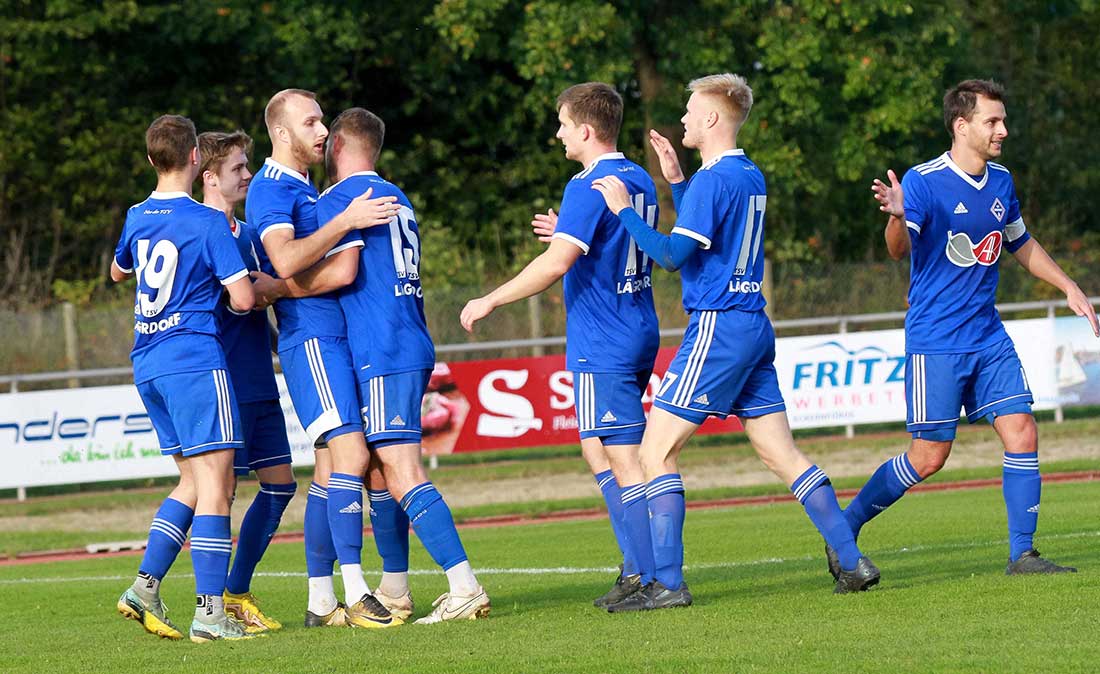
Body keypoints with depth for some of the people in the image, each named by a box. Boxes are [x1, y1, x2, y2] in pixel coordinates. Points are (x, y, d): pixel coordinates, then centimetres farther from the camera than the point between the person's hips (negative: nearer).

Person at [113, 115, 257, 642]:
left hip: (148, 363, 7)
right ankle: (209, 612, -13)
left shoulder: (137, 218, 10)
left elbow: (118, 271, 31)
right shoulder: (208, 222, -10)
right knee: (214, 483, -7)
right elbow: (242, 298, -13)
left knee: (194, 481, 16)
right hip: (194, 360, -7)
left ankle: (145, 587, 4)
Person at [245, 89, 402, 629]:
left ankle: (320, 600, 10)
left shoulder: (304, 190, 21)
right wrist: (345, 221, -26)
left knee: (332, 466, 8)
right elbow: (285, 261, -26)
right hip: (310, 336, -10)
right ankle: (355, 595, -21)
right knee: (349, 452, -18)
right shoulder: (270, 190, -9)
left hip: (334, 335, 10)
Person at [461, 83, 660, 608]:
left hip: (603, 347, -9)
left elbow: (556, 263, -24)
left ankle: (656, 578, -7)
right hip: (638, 337, 9)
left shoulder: (589, 188, -16)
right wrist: (570, 232, 28)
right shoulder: (639, 181, 12)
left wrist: (491, 301, -16)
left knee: (625, 461, -7)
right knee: (598, 451, 17)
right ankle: (636, 569, 15)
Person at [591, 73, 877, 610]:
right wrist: (676, 181, 25)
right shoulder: (751, 176, 15)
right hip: (753, 325, 9)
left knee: (656, 451, -6)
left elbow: (672, 255, -17)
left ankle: (667, 583, -10)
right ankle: (852, 562, 5)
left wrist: (623, 209, -9)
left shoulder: (713, 179, -13)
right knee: (781, 453, 10)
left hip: (717, 328, -9)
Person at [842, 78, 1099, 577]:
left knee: (1022, 434, -5)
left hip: (989, 338, 6)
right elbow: (899, 250, -26)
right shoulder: (924, 181, -13)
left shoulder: (1001, 182, 9)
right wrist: (897, 216, -47)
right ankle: (843, 529, 13)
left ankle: (1022, 555, 3)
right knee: (928, 458, -4)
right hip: (935, 343, -6)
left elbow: (1021, 245, 25)